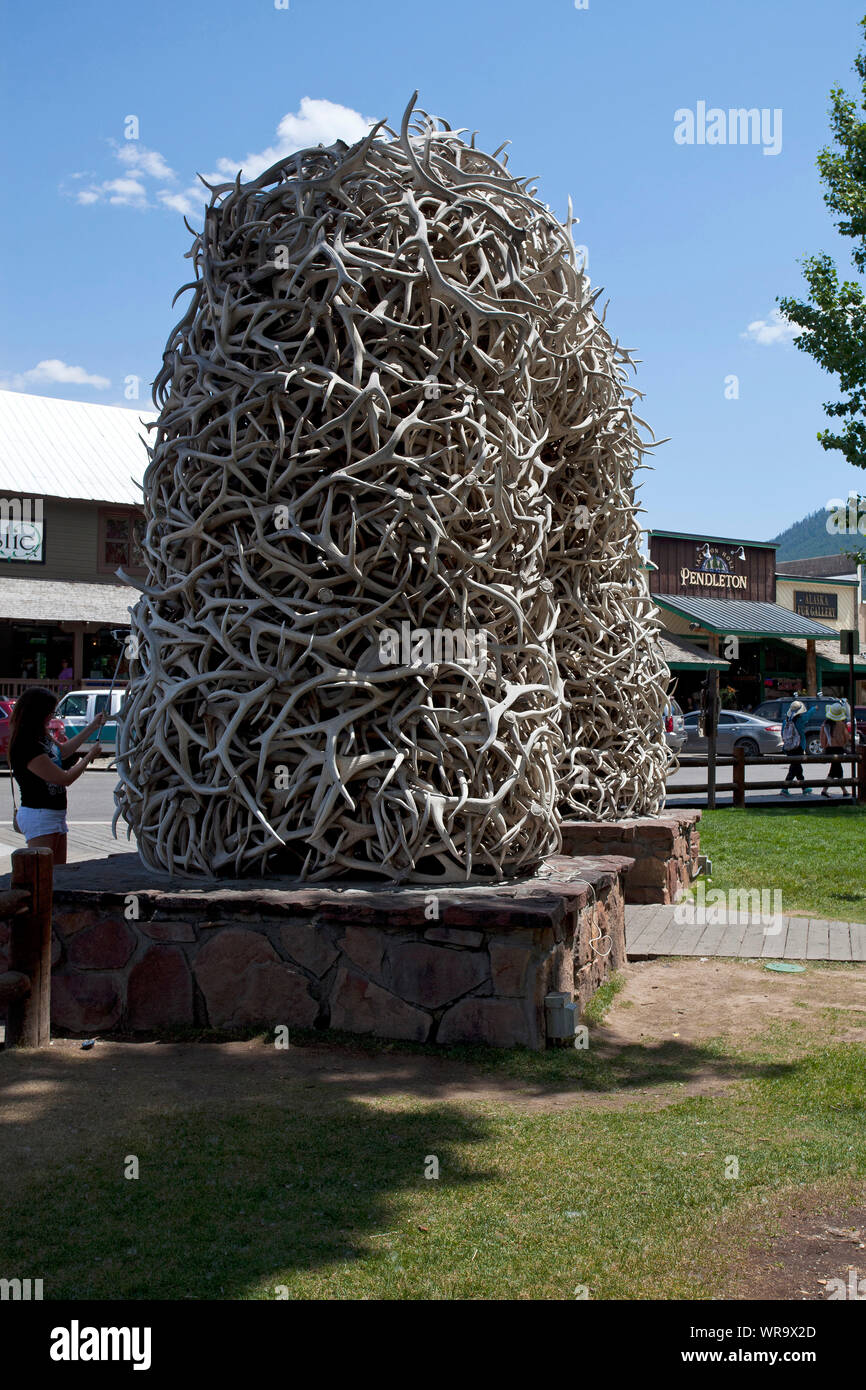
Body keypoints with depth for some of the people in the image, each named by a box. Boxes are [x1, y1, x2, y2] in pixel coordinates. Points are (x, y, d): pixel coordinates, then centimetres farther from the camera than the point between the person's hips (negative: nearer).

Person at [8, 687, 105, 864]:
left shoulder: (42, 738, 5)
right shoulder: (27, 749, -24)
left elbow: (62, 752, 27)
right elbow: (65, 778, -20)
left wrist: (93, 727, 28)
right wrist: (90, 755, -6)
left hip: (56, 814, 10)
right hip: (38, 815, -10)